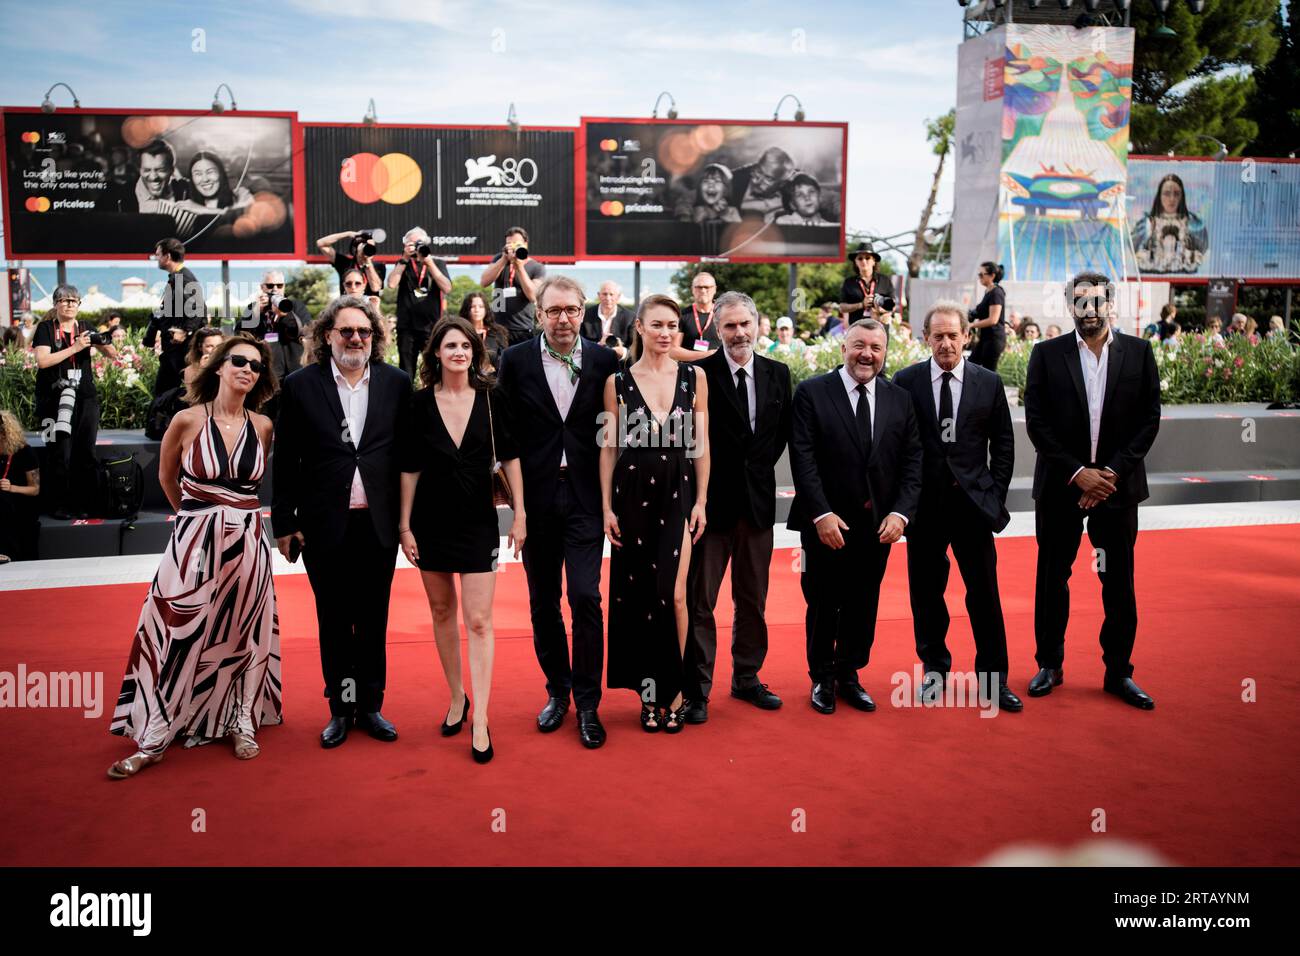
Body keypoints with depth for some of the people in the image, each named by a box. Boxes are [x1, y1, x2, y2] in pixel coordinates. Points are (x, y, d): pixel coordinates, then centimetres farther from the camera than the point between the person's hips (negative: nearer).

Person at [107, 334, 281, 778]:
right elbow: (166, 477, 12)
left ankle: (244, 724, 24)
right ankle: (154, 739, 10)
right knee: (179, 637, -1)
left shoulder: (263, 426, 2)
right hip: (194, 542, -2)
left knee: (246, 634, 9)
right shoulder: (187, 421, -5)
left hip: (248, 540, 3)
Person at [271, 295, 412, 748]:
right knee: (334, 621, 11)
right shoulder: (300, 386, -1)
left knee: (374, 620, 11)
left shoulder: (396, 383, 1)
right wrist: (284, 522, -1)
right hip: (324, 525, -1)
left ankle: (370, 706, 26)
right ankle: (340, 709, 25)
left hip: (378, 524, 1)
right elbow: (285, 462, 0)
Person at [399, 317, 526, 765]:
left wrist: (520, 514, -1)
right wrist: (404, 526, 1)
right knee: (442, 613, 13)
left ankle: (480, 721, 0)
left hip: (478, 521, -1)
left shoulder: (490, 399, -3)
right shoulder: (420, 402, -2)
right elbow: (410, 468, 2)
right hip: (431, 521, 2)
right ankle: (457, 698, 30)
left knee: (478, 621, -5)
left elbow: (509, 457, 2)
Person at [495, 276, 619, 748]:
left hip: (586, 496, -1)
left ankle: (587, 703, 8)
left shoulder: (605, 360, 1)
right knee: (543, 601, 10)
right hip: (536, 497, 1)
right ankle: (557, 691, 28)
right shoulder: (516, 360, 1)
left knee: (585, 597, -6)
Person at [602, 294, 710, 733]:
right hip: (633, 492, 0)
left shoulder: (694, 376, 4)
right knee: (637, 593, 6)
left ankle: (673, 691, 10)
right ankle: (649, 692, 19)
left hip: (678, 492, 0)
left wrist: (701, 500, 0)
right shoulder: (618, 381, 3)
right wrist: (606, 506, 0)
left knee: (673, 594, -5)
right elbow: (608, 447, 4)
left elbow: (701, 443, 5)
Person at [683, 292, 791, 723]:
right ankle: (697, 689, 13)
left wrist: (761, 466, 6)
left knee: (752, 599, 15)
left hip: (757, 500, 5)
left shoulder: (777, 373, 6)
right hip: (711, 500, -4)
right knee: (699, 600, 2)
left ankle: (747, 678, 29)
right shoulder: (699, 372, -10)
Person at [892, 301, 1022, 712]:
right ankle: (934, 668, 24)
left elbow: (1003, 445, 8)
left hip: (973, 502, 0)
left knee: (985, 592, 2)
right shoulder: (905, 382, 1)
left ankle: (993, 678, 14)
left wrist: (996, 495, 3)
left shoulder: (989, 383, 4)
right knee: (926, 591, 8)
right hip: (924, 503, 0)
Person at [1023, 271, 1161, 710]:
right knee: (1052, 577, 8)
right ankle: (1049, 664, 23)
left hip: (1117, 485, 1)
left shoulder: (1139, 353, 3)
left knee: (1119, 582, 7)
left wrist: (1112, 472, -10)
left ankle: (1119, 672, 20)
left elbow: (1149, 419, 0)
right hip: (1060, 486, -1)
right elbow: (1037, 423, -5)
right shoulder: (1046, 354, -1)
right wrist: (1077, 472, -12)